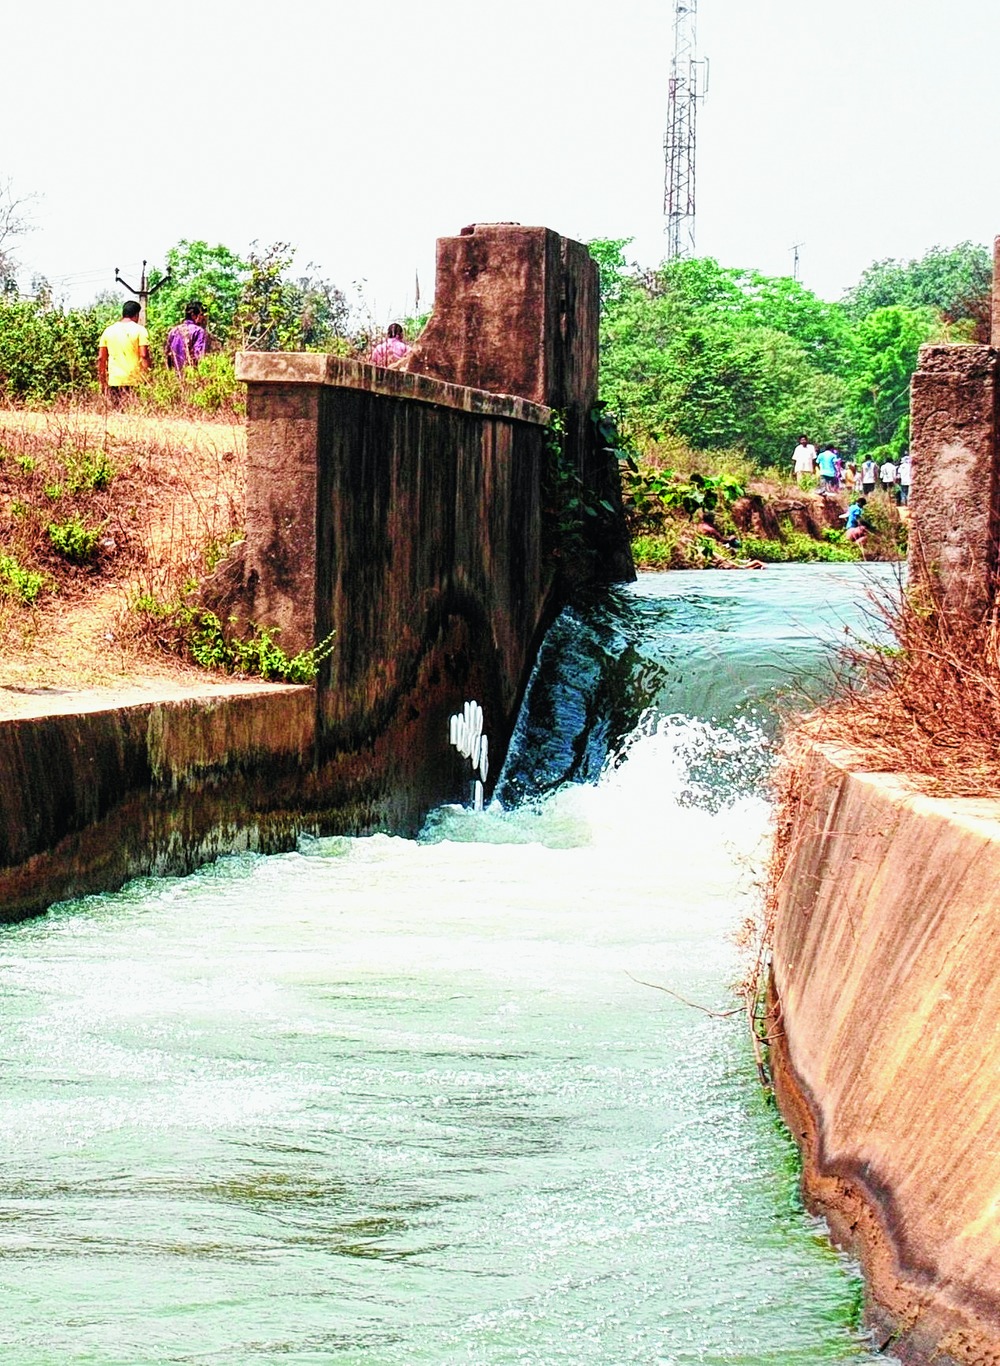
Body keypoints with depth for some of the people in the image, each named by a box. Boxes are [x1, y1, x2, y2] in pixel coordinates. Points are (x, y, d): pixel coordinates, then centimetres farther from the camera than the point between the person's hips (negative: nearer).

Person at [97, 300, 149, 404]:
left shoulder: (108, 330, 10)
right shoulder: (139, 330, -2)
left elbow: (101, 358, 11)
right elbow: (144, 355, -10)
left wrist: (103, 382, 17)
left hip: (114, 381, 4)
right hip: (134, 380, -4)